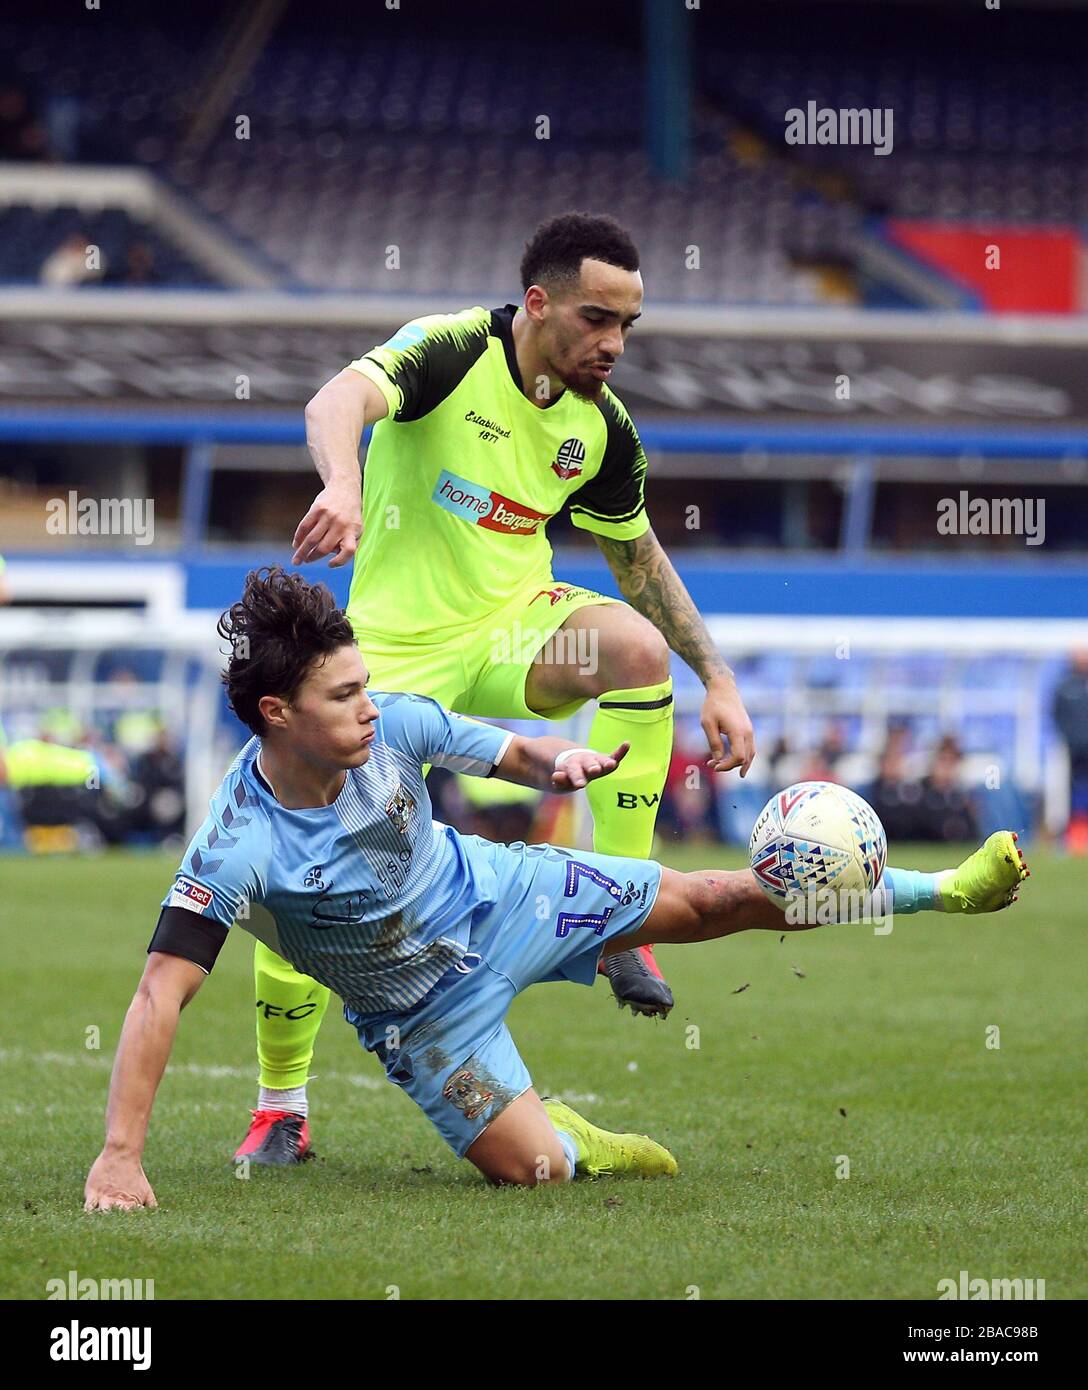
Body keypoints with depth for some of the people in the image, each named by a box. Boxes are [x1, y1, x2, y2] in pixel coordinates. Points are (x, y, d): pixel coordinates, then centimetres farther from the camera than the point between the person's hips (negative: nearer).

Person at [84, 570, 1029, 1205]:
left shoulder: (391, 725, -23)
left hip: (491, 893, 4)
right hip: (423, 1004, -4)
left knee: (717, 899, 8)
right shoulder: (237, 850, -37)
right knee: (532, 1171, -12)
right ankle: (572, 1140, 26)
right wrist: (120, 1156, -47)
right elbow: (160, 996, -39)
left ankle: (935, 891, 25)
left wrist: (558, 761, -31)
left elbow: (509, 752, -5)